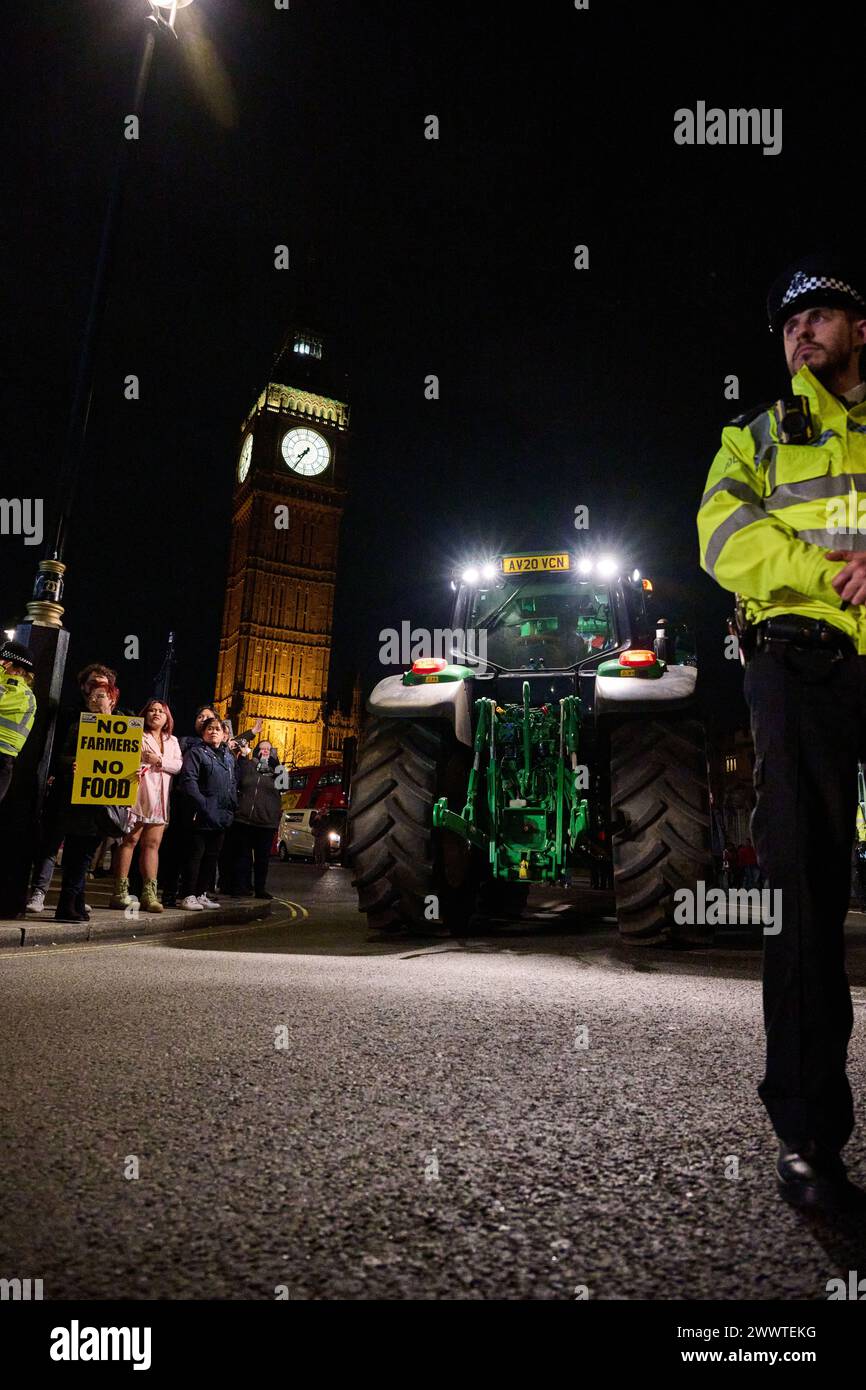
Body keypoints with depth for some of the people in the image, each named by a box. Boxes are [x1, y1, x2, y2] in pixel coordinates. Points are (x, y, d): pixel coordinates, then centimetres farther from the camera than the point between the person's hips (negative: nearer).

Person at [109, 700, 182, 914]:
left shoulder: (172, 741, 20)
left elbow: (179, 765, 6)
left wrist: (159, 761, -8)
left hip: (160, 799, 5)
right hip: (139, 793, -4)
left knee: (152, 844, 2)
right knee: (130, 840, -6)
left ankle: (149, 894, 2)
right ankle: (120, 892, -2)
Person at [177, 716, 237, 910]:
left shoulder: (228, 757, 19)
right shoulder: (195, 752, -3)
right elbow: (188, 780, -14)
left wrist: (232, 807, 12)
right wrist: (203, 805, -20)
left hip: (222, 817, 7)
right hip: (202, 815, -7)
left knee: (212, 856, 11)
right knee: (196, 854, -4)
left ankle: (202, 894, 20)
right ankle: (187, 896, 2)